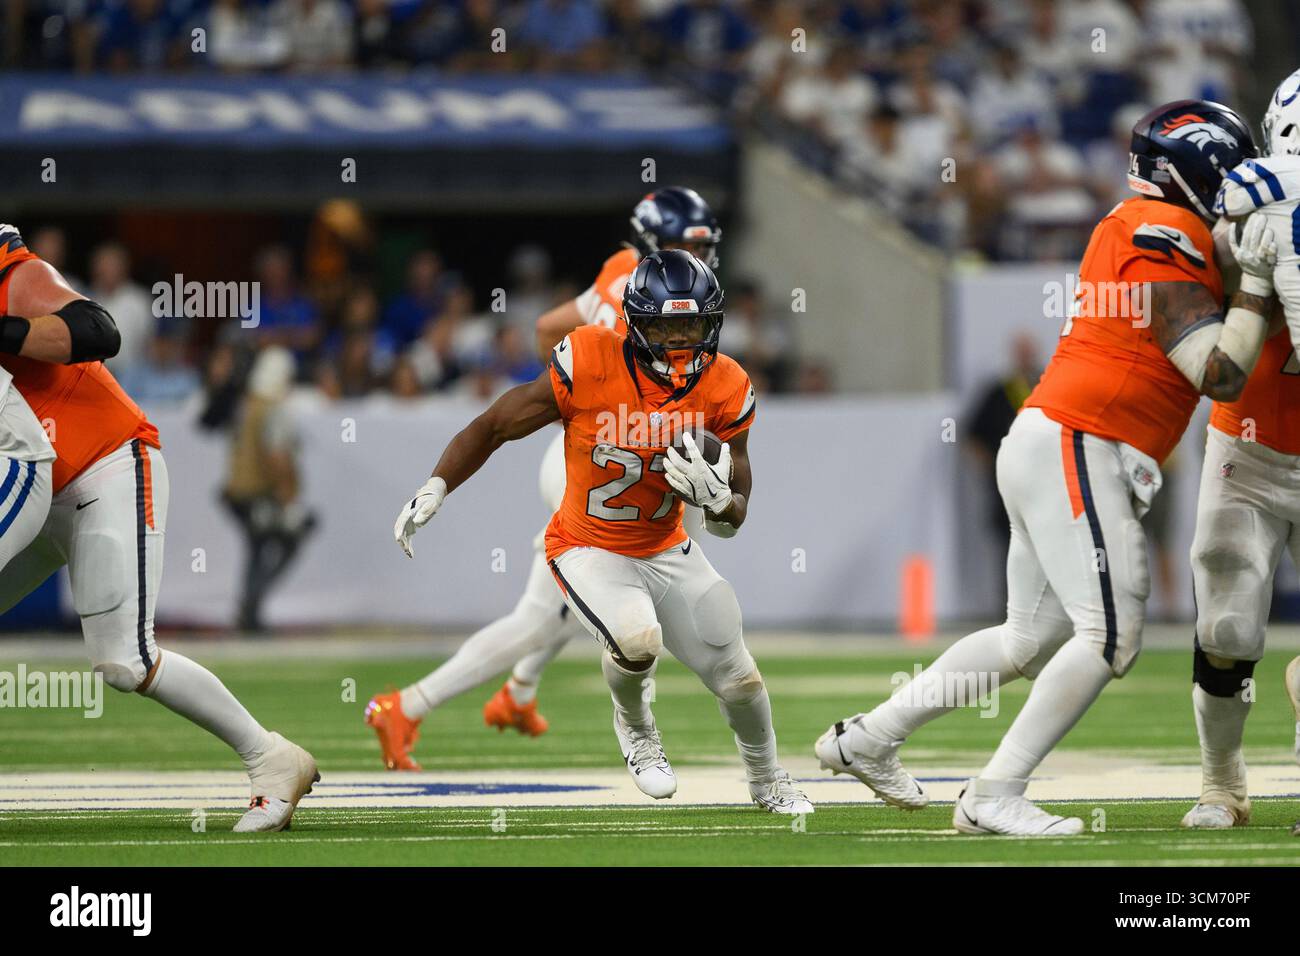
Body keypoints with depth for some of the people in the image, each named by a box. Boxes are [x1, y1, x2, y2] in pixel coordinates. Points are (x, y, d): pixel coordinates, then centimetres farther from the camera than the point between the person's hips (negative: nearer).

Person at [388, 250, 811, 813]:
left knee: (736, 677, 4)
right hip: (588, 550, -4)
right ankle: (634, 726, 4)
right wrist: (434, 490, -17)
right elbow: (494, 427, -10)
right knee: (636, 639, -33)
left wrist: (716, 497, -28)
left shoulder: (724, 390, -12)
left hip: (668, 551, 4)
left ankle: (767, 782, 37)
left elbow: (732, 523, -4)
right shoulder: (589, 365, -24)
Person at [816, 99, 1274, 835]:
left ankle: (869, 739, 24)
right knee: (1110, 636, -12)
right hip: (1078, 449, -10)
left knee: (1033, 639, 17)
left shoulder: (1134, 225, 15)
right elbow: (1220, 375, -15)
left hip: (1050, 446, 10)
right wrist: (1259, 284, -11)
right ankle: (995, 796, -11)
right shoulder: (1166, 240, -14)